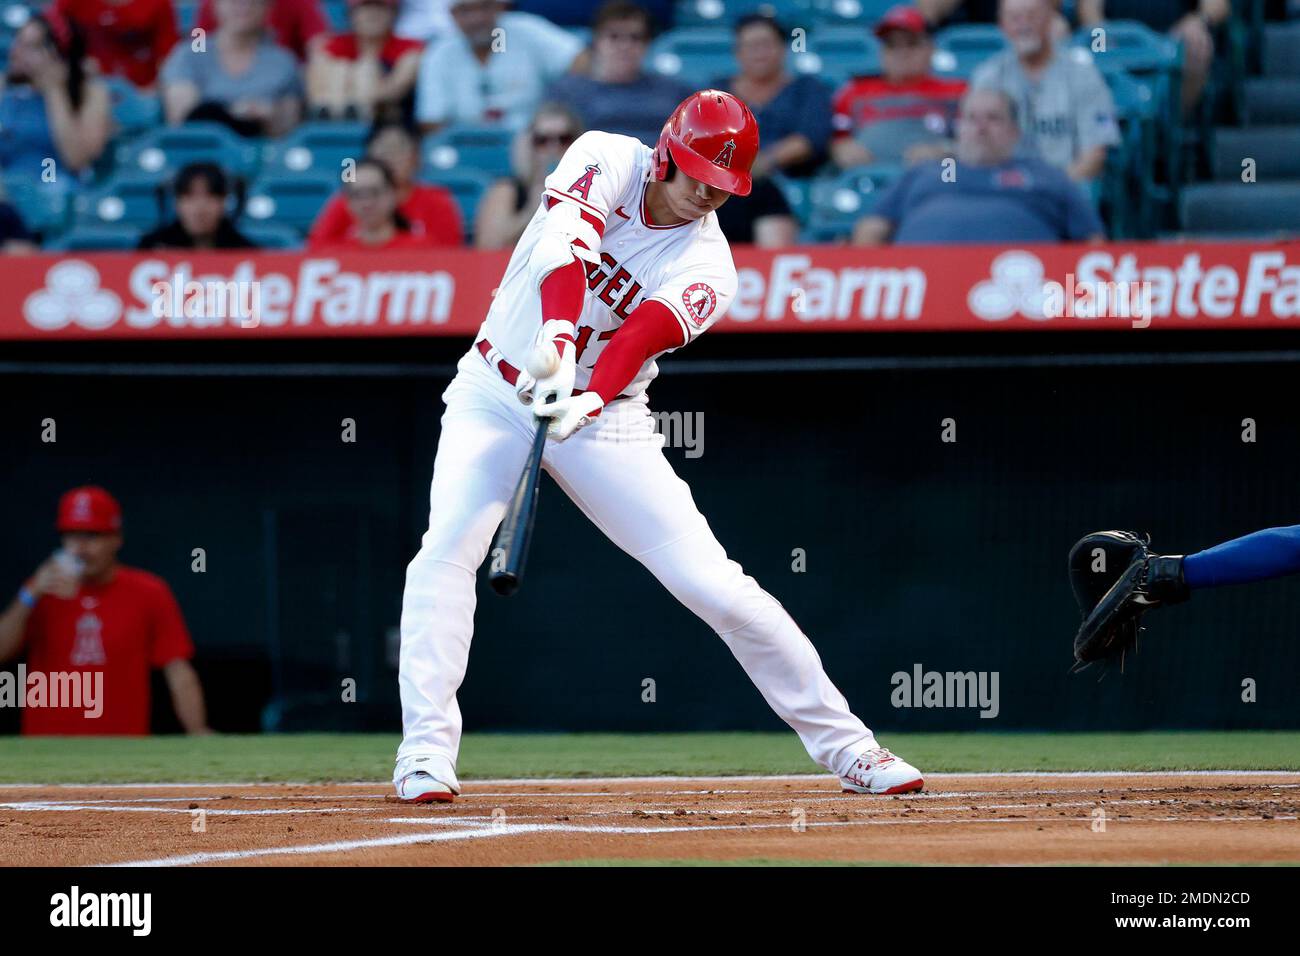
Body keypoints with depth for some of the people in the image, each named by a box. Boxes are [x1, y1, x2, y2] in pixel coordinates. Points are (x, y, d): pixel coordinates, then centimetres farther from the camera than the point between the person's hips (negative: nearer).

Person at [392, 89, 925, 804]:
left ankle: (842, 743, 4)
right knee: (447, 548, -23)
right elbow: (565, 242, -28)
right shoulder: (608, 160, -9)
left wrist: (586, 402, -46)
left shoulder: (706, 269, -10)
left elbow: (640, 338, -27)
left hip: (603, 419, 0)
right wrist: (557, 335, -46)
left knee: (712, 581, -7)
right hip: (495, 393, 0)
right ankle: (425, 754, -19)